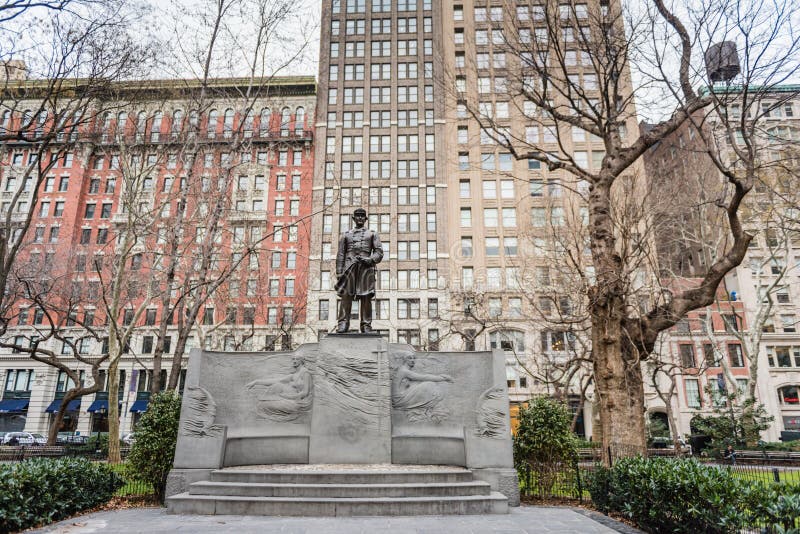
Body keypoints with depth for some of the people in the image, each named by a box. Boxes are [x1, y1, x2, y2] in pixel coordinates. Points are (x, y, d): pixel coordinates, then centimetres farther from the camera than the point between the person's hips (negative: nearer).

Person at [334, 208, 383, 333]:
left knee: (366, 297, -5)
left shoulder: (372, 234, 20)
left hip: (366, 267, -1)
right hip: (349, 267, 1)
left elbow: (379, 251, 9)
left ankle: (366, 325, -4)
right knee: (346, 295, -9)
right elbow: (340, 255, 14)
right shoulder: (346, 235, 21)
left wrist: (371, 260, -12)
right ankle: (343, 323, -9)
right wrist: (339, 273, 3)